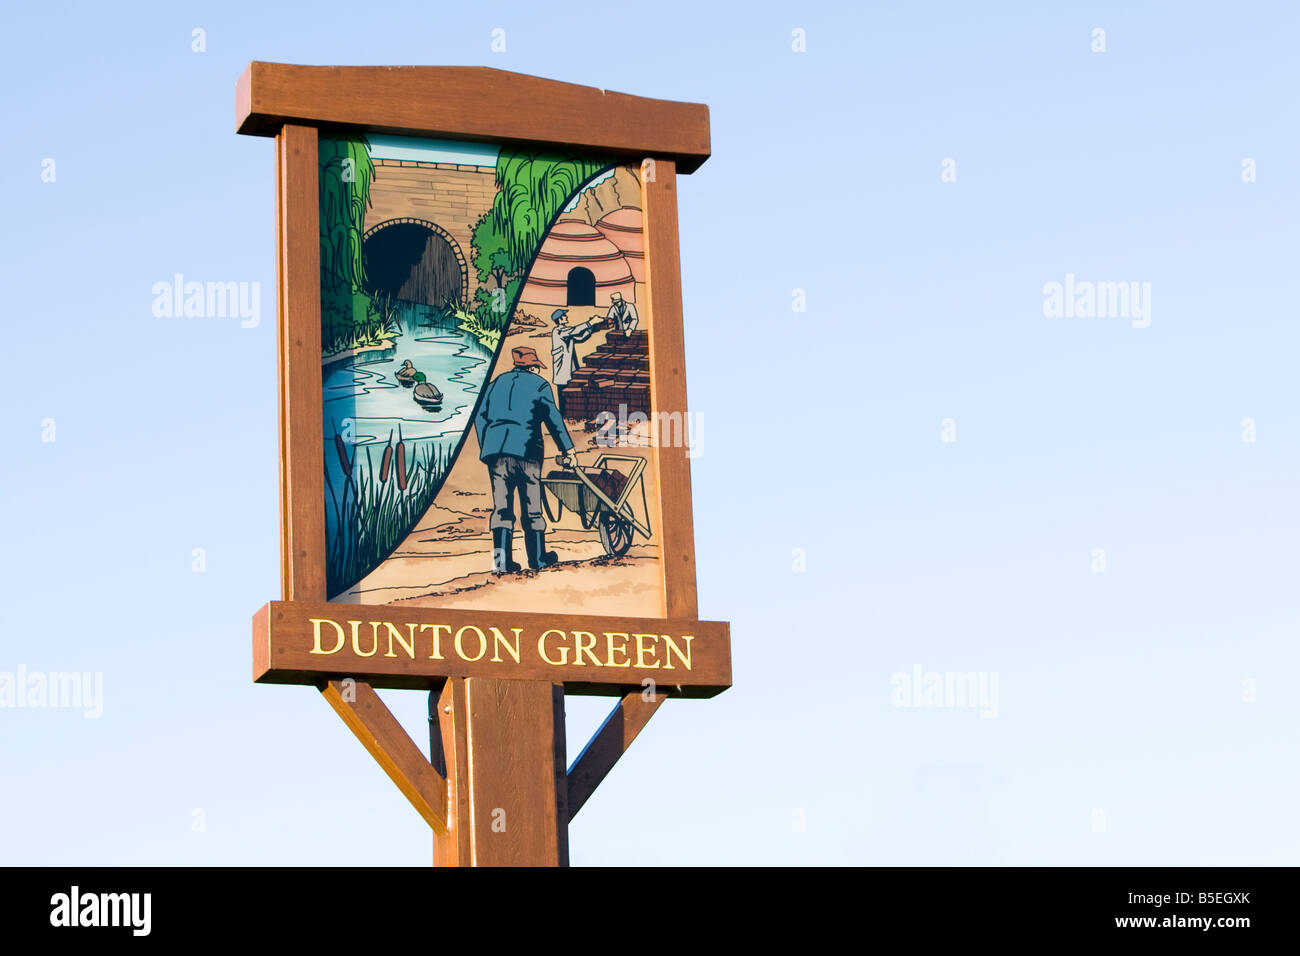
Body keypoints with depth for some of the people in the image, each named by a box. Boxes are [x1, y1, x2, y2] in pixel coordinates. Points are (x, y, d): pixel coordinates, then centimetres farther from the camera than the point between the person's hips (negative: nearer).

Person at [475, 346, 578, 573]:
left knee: (501, 506, 2)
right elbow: (554, 419, 2)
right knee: (532, 506, 7)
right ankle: (538, 558, 15)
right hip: (526, 450, -3)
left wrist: (485, 448, 23)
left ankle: (501, 558, -9)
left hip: (495, 449, 3)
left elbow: (480, 417, 16)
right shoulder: (539, 384, 8)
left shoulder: (497, 382, 20)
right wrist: (568, 450, 7)